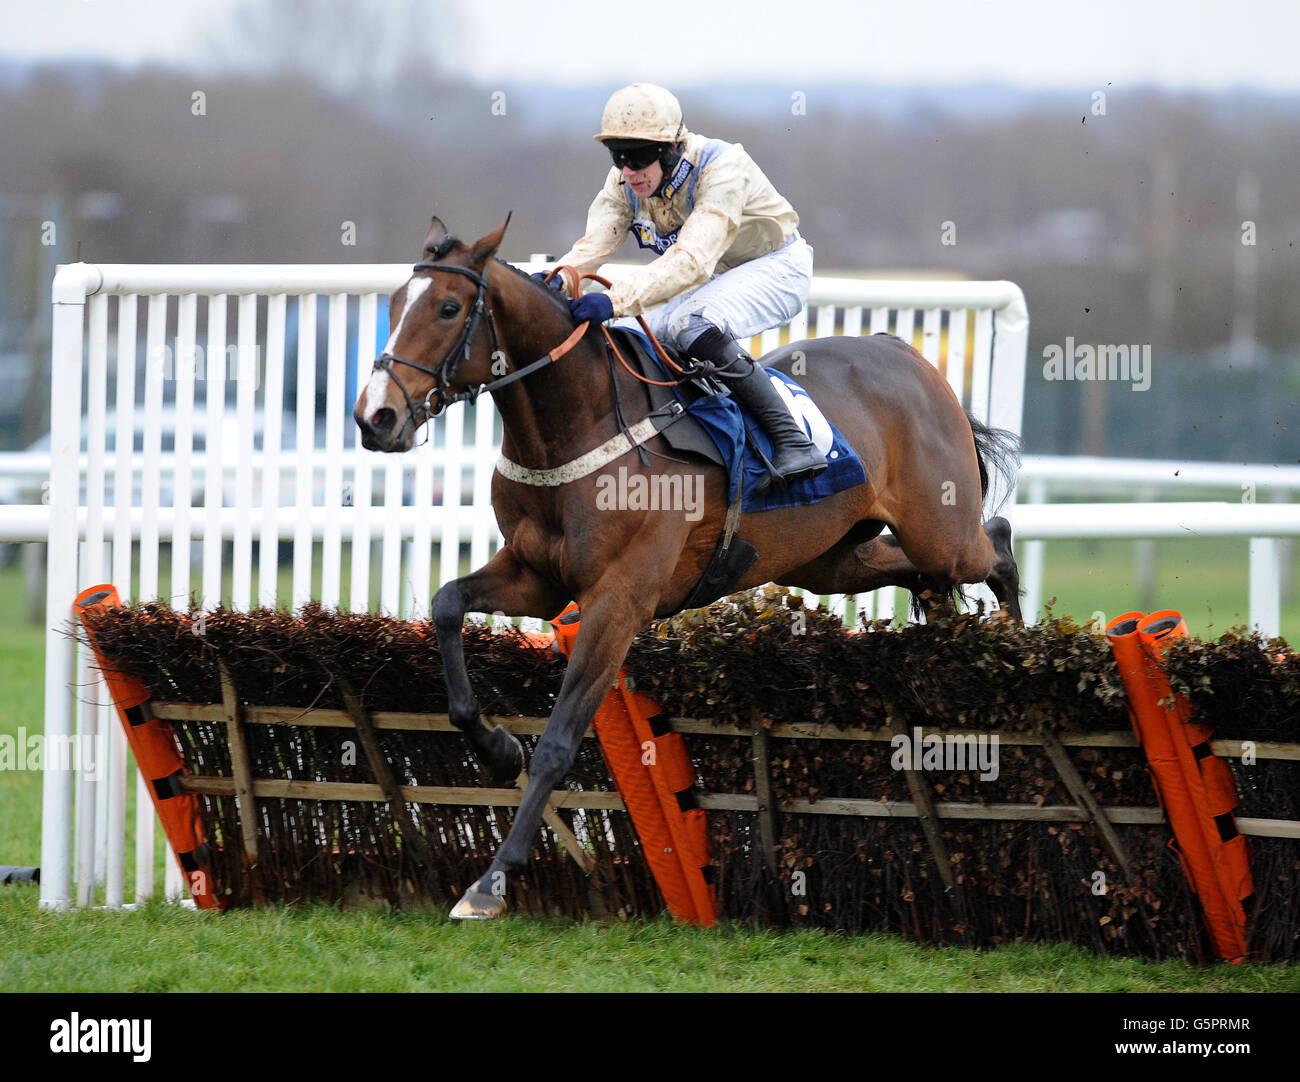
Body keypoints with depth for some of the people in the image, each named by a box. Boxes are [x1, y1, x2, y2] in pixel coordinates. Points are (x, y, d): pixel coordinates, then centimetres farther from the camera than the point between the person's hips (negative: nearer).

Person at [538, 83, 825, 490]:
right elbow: (593, 243, -23)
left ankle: (794, 442, -34)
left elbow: (692, 260, -44)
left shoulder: (722, 168, -33)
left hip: (775, 269, -8)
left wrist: (616, 300, -56)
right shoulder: (625, 181, -11)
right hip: (714, 281, 8)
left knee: (691, 324, -33)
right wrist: (557, 278, -46)